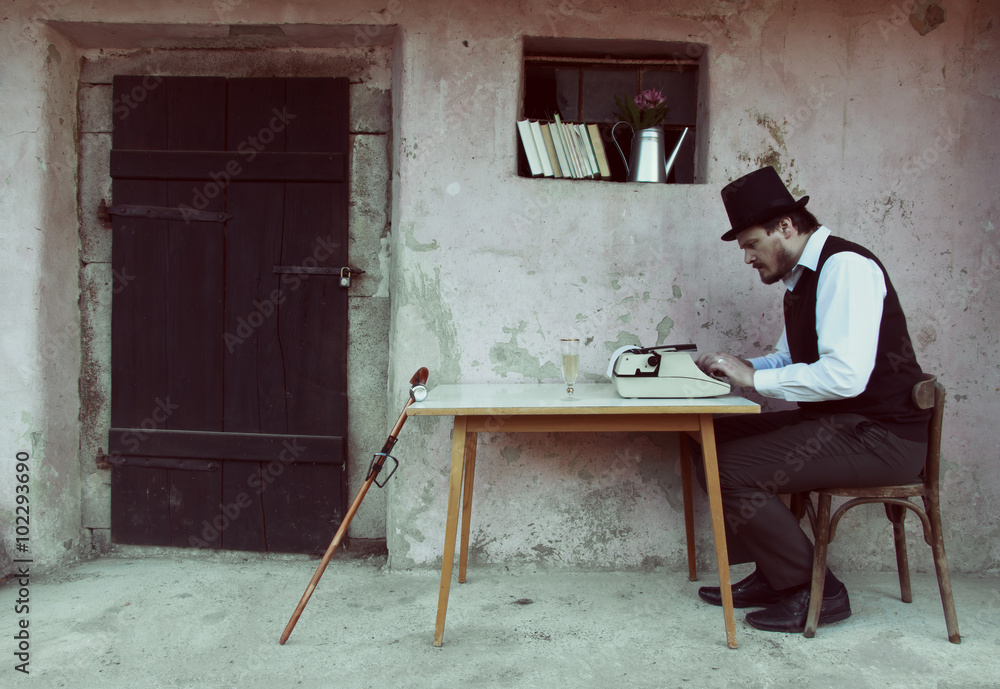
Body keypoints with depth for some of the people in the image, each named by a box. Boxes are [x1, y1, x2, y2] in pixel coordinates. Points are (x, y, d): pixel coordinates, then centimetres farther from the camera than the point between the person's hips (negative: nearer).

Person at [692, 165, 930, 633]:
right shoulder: (802, 277, 13)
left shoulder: (845, 266, -17)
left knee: (728, 470, -18)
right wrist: (738, 367, 5)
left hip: (880, 437, -10)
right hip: (838, 423, 10)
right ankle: (773, 575, 12)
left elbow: (845, 374, -28)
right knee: (713, 440, 6)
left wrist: (755, 377, -19)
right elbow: (788, 360, 25)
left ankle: (813, 590, 0)